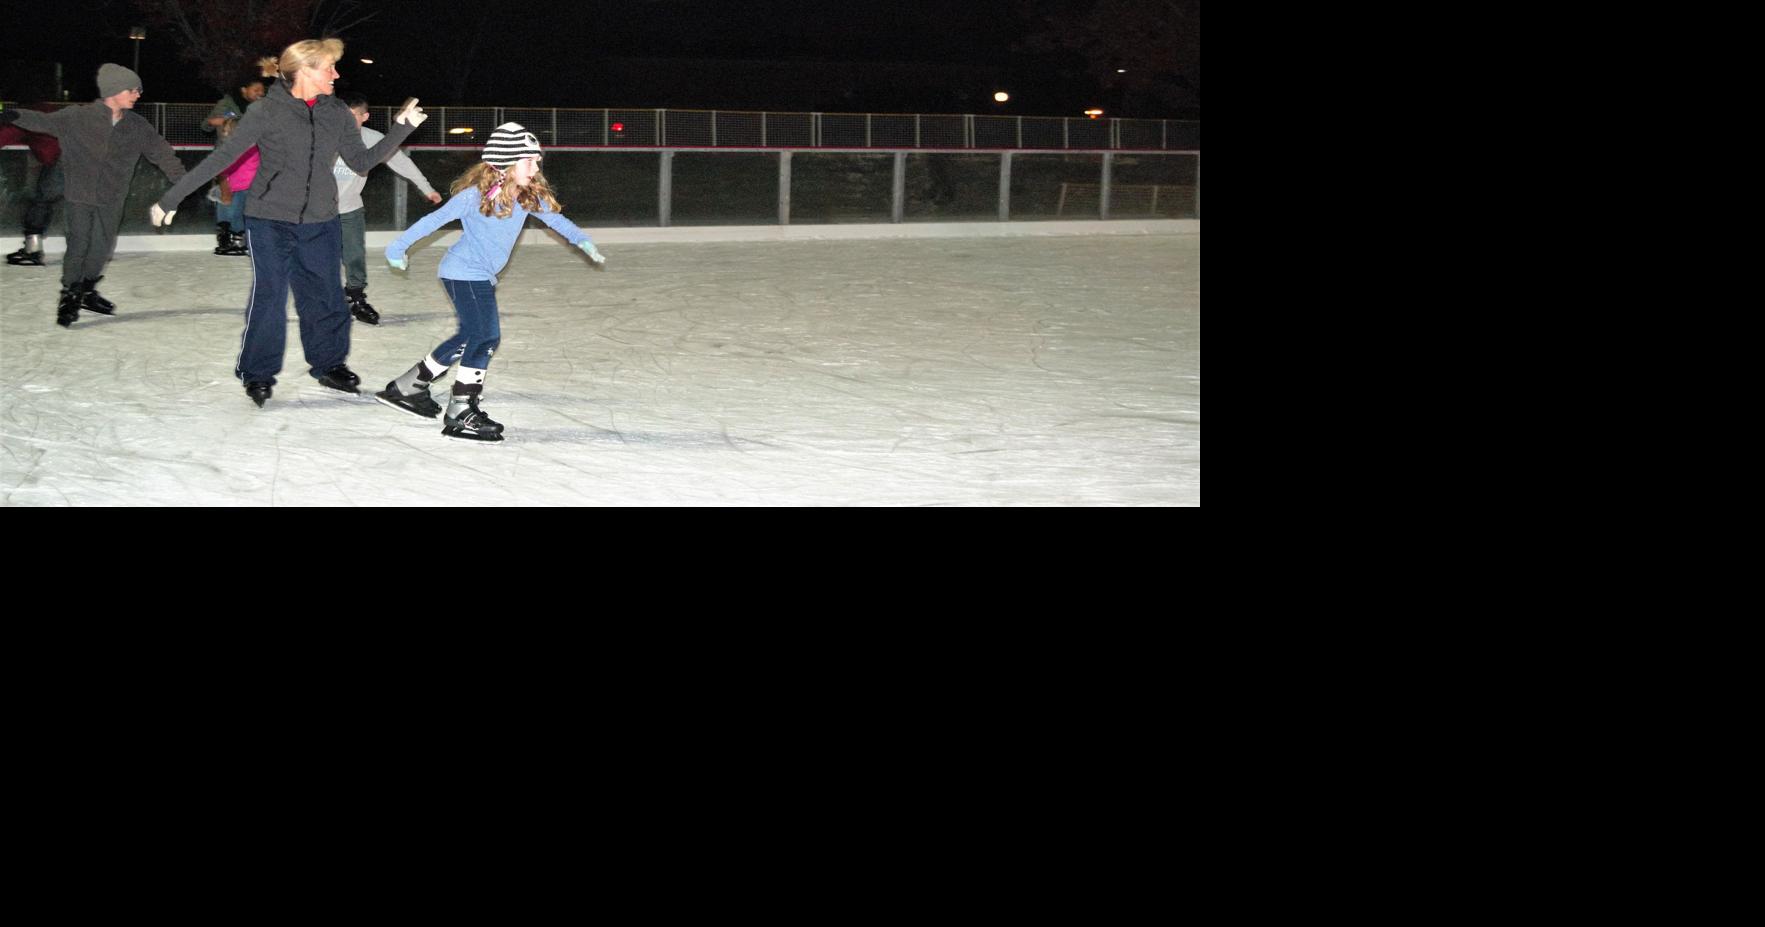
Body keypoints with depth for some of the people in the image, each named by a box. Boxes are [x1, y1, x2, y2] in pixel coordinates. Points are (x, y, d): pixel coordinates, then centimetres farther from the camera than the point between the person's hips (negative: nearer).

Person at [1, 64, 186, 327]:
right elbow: (44, 121, -11)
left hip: (111, 199, 4)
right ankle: (69, 297, 6)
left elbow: (162, 153, 6)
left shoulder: (137, 126, 2)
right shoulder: (78, 118, -9)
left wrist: (182, 181, 1)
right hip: (80, 196, -4)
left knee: (102, 246, 11)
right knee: (78, 244, -7)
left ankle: (87, 292, 31)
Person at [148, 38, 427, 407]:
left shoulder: (337, 114, 4)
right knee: (268, 298, -4)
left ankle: (329, 365, 26)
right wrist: (172, 198, -8)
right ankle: (258, 374, 11)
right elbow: (222, 157, -9)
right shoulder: (268, 111, -11)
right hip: (270, 221, -4)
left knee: (325, 297, 8)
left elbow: (362, 161, 9)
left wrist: (401, 128, -1)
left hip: (320, 224, 4)